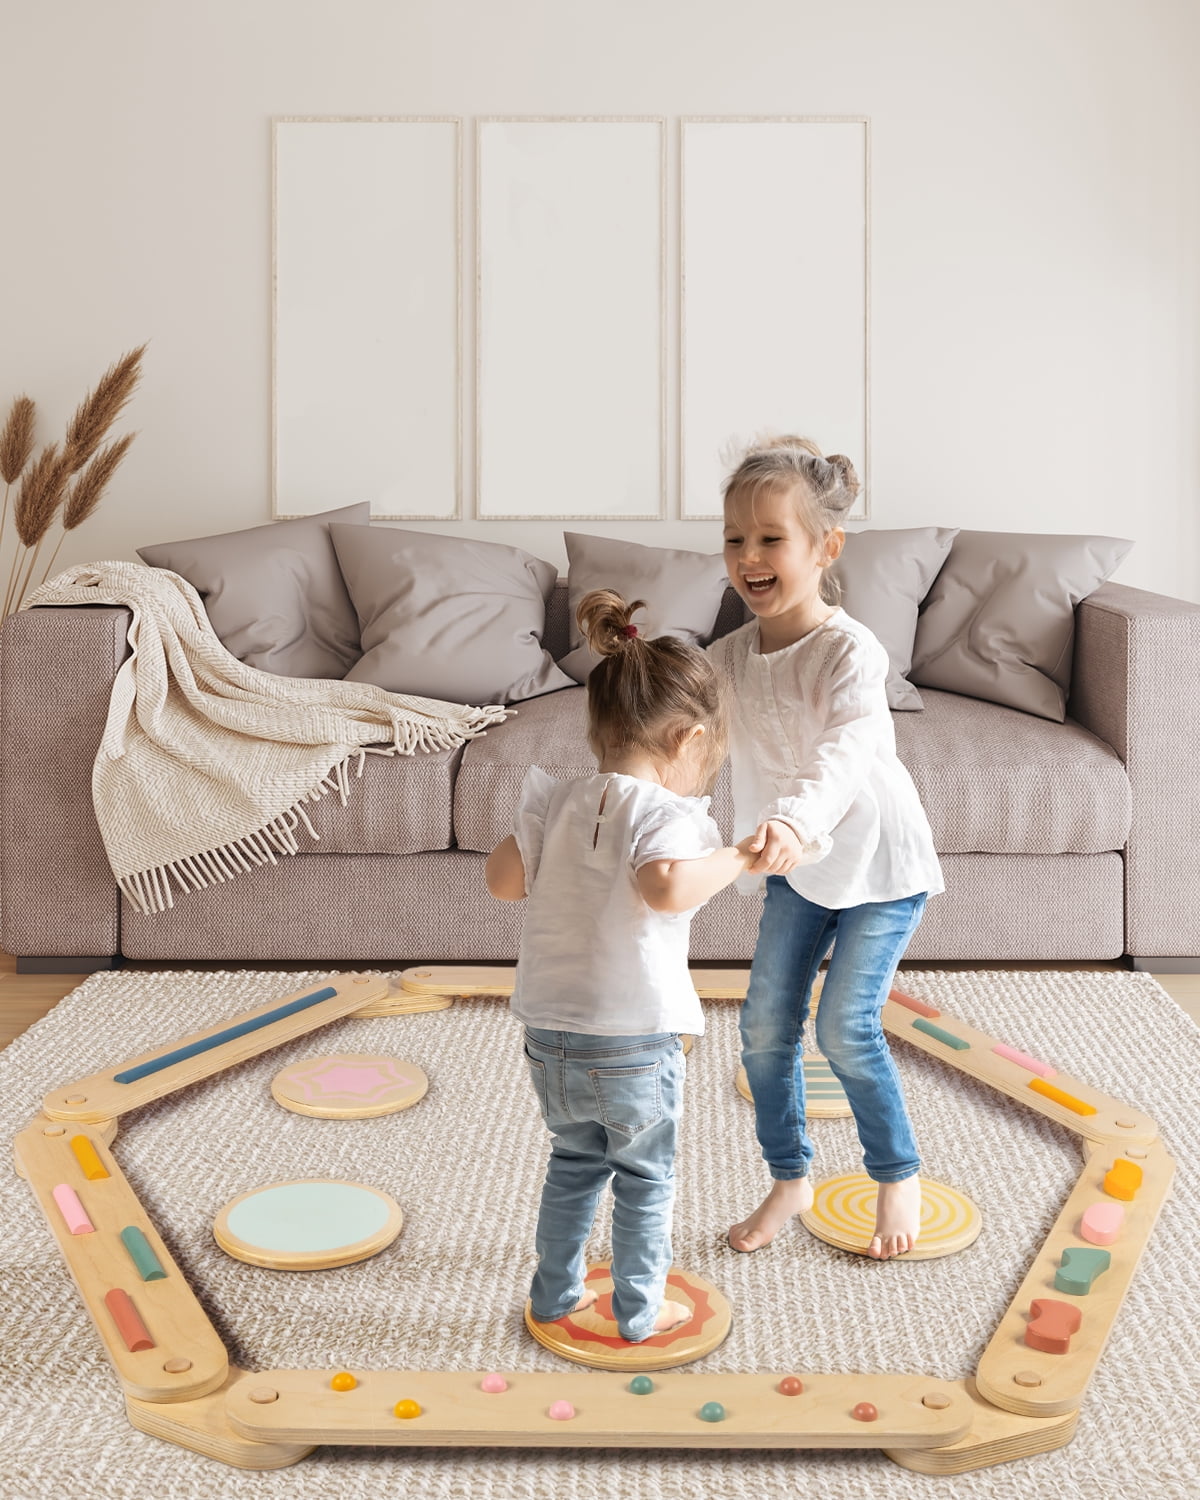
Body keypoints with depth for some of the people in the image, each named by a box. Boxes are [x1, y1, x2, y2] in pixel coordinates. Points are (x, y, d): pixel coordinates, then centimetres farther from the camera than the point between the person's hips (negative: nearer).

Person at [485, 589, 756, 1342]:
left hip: (550, 1039, 5)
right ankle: (640, 1310, 30)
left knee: (575, 1165, 27)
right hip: (636, 1044, -5)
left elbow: (503, 877, 2)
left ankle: (556, 1292, 38)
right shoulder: (666, 813, -19)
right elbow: (665, 886, -37)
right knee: (646, 1181, 17)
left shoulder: (560, 804, -1)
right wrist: (739, 856, -24)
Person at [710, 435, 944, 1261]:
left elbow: (849, 752, -46)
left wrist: (795, 819, -64)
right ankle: (790, 1176, 26)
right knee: (766, 1023, 5)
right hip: (796, 864, 6)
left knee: (846, 1025, -8)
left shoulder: (850, 651, -28)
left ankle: (899, 1176, 17)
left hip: (879, 859, -6)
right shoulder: (731, 656, -8)